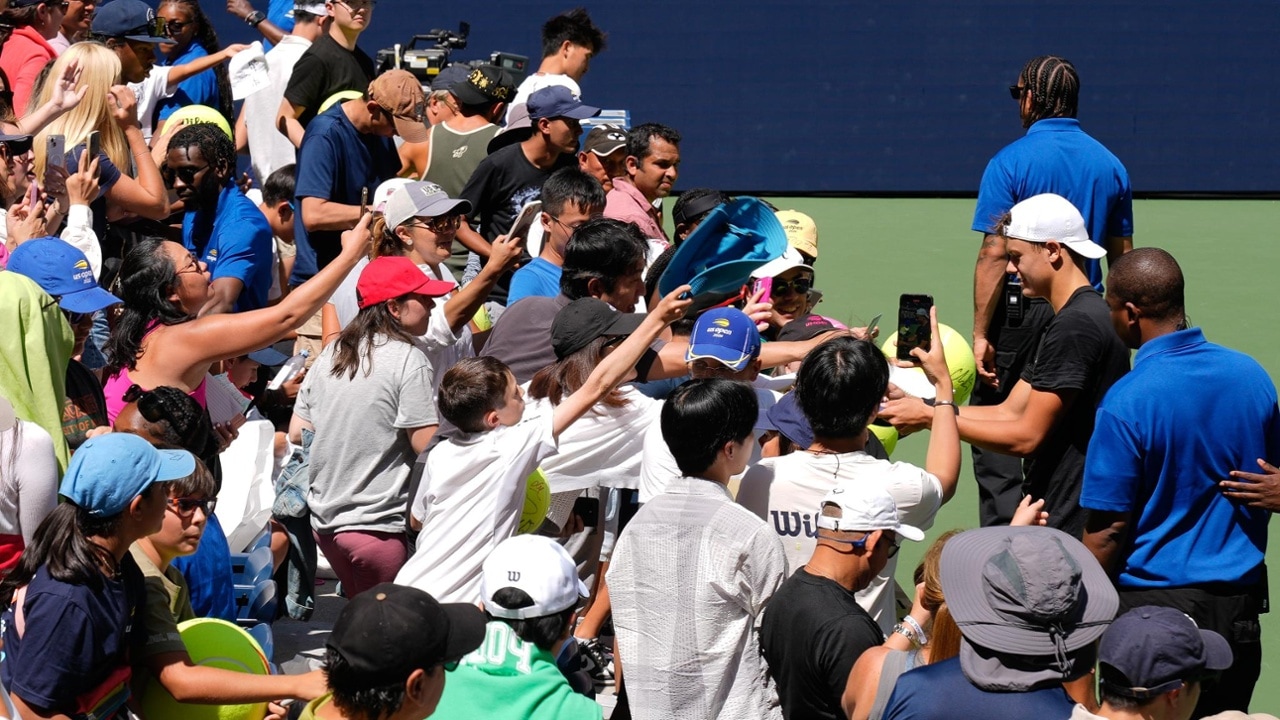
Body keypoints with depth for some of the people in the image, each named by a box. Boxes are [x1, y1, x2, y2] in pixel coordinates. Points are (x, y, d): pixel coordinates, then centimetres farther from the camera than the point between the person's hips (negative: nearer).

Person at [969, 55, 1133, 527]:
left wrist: (981, 333, -12)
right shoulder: (1110, 165, 7)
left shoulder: (1010, 162, -8)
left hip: (1022, 311, -5)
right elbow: (1122, 257, 11)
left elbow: (995, 254, -13)